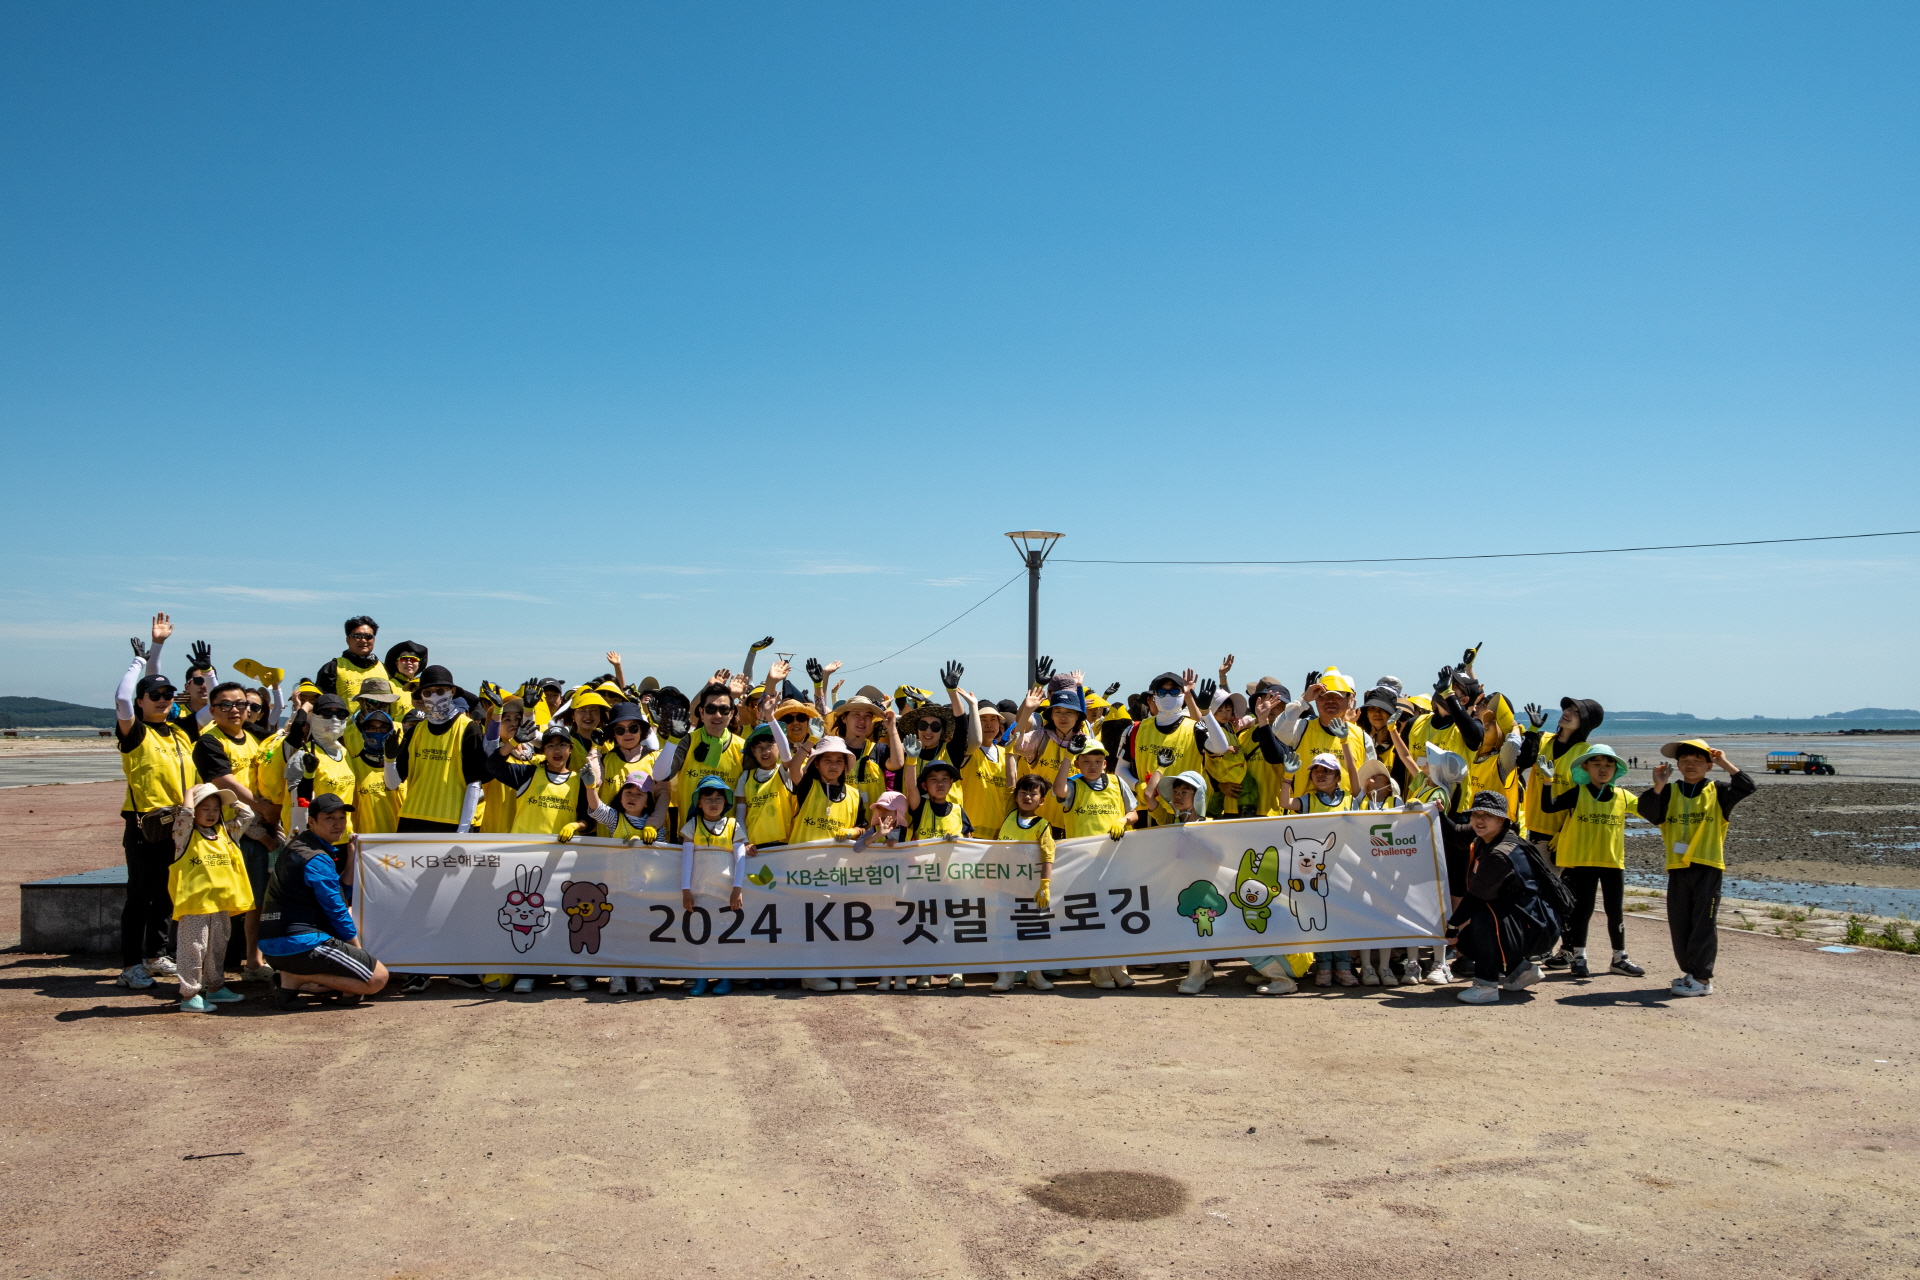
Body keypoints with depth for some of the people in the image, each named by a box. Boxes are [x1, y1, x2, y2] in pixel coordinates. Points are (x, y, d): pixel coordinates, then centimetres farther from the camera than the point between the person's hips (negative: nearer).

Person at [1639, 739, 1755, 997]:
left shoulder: (1717, 792, 2)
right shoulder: (1669, 793, 7)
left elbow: (1746, 787, -13)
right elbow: (1648, 812, -7)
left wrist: (1725, 763, -12)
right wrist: (1658, 787, -19)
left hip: (1708, 867, -3)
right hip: (1678, 868, 4)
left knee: (1703, 923, -3)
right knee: (1679, 925, 9)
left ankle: (1702, 978, 2)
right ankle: (1690, 972, 22)